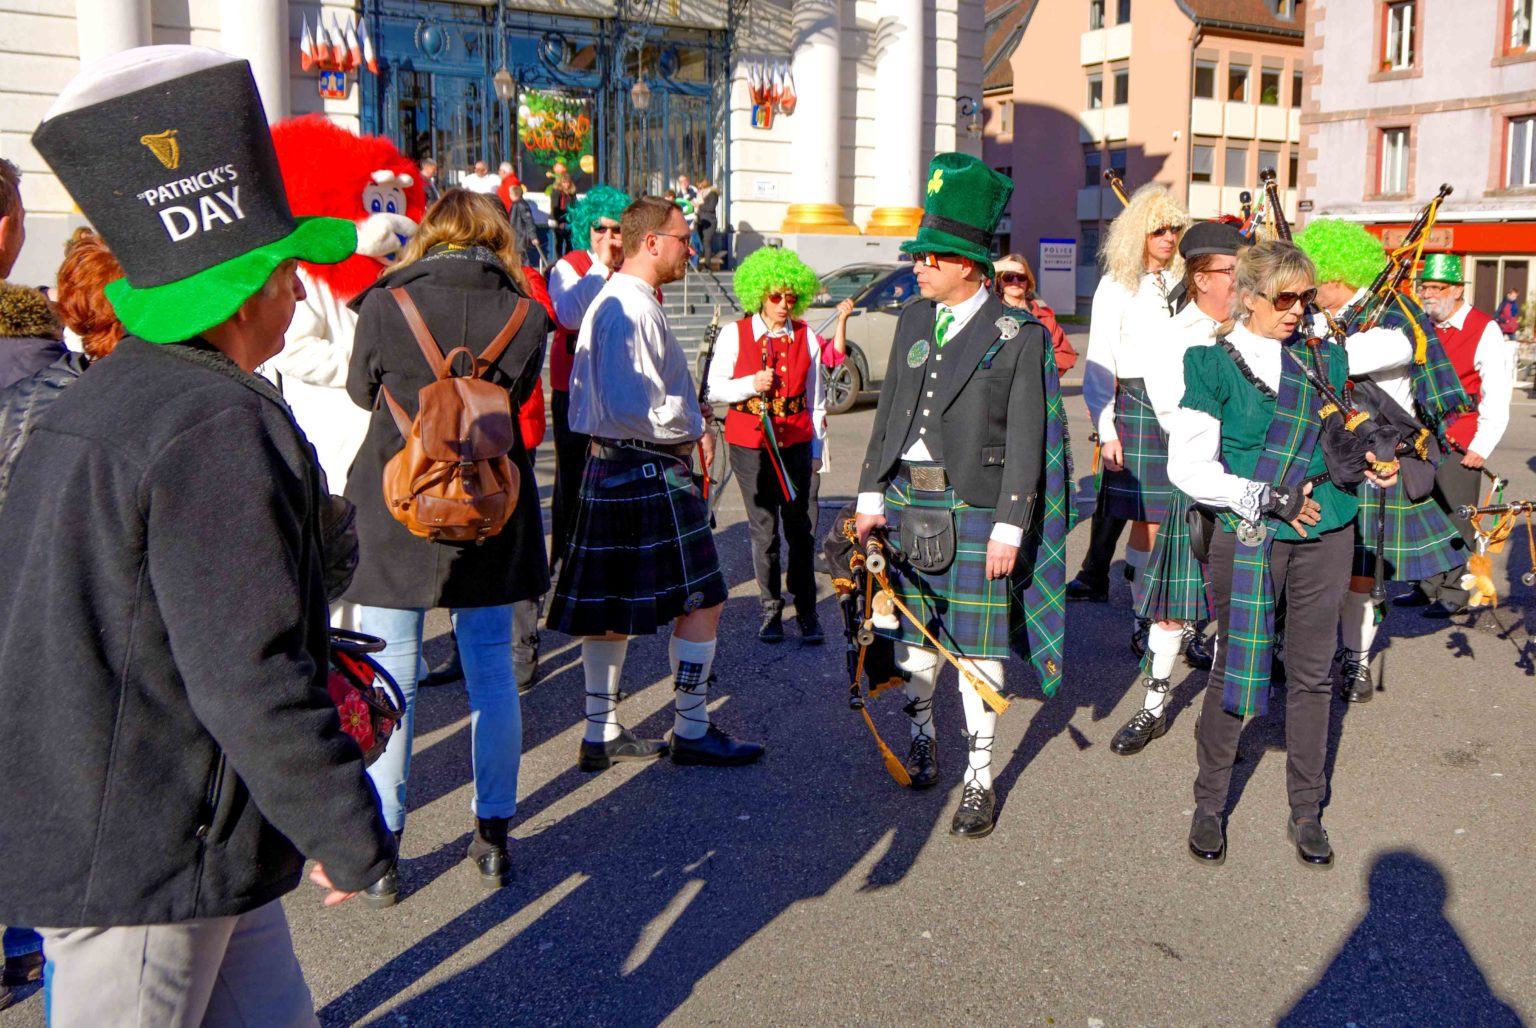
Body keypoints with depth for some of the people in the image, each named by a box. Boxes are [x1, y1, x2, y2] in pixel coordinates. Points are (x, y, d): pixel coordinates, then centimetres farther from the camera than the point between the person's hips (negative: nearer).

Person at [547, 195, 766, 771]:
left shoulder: (609, 301, 17)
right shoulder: (633, 309, -17)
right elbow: (633, 407, -25)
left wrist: (685, 427, 13)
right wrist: (692, 431, -10)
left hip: (608, 468, 11)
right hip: (650, 471, -11)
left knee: (610, 608, 13)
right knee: (702, 600, -1)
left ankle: (601, 734, 21)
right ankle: (691, 731, 8)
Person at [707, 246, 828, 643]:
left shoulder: (806, 337, 5)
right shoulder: (735, 335, 0)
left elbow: (815, 399, 11)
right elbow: (714, 388, 0)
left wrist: (817, 449, 10)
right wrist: (751, 384, -17)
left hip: (795, 443, 1)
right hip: (750, 445, -1)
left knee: (799, 528, 2)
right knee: (763, 530, 2)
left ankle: (807, 611, 12)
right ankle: (771, 611, 13)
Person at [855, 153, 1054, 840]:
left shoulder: (1019, 336, -8)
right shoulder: (914, 319, 9)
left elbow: (1025, 440, -8)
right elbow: (888, 412, 12)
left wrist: (1009, 527, -12)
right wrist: (871, 495, 9)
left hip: (973, 510, -5)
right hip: (905, 501, 5)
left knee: (975, 651, 1)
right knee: (911, 635, 15)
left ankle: (979, 778, 14)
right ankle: (920, 737, 37)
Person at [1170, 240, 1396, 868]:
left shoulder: (1324, 357, 8)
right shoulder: (1215, 363, -6)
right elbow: (1186, 467, -11)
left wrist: (1363, 458, 1)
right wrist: (1264, 497, -16)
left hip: (1325, 536, 4)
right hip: (1247, 538, -4)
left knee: (1312, 674, 10)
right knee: (1235, 670, 4)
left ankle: (1307, 814, 25)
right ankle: (1209, 806, 22)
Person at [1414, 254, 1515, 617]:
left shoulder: (1485, 330, -6)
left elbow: (1497, 397, -9)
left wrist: (1481, 448, -13)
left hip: (1459, 446, -5)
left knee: (1456, 520, -1)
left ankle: (1454, 595, 8)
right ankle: (1429, 587, 21)